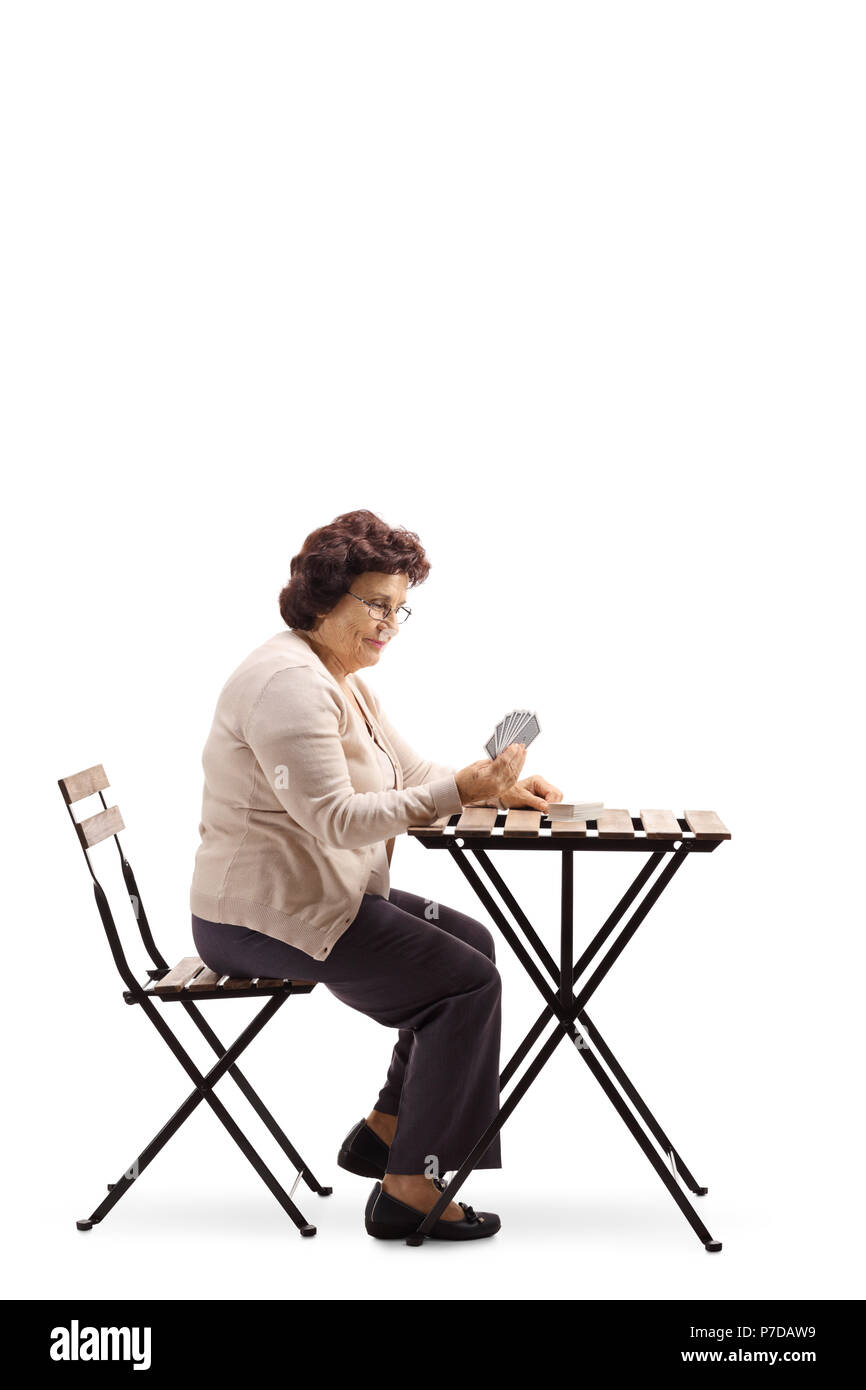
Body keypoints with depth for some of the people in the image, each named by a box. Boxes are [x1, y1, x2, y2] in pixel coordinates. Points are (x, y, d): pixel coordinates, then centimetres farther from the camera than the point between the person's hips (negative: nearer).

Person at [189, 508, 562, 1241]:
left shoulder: (345, 681, 14)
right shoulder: (288, 681, -21)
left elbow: (410, 771, 14)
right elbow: (335, 819, -27)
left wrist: (500, 785, -3)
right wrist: (460, 789, -31)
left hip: (320, 896, 11)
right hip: (266, 918, -11)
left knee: (471, 940, 17)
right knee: (468, 982, -11)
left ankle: (386, 1130, 21)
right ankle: (409, 1191, -6)